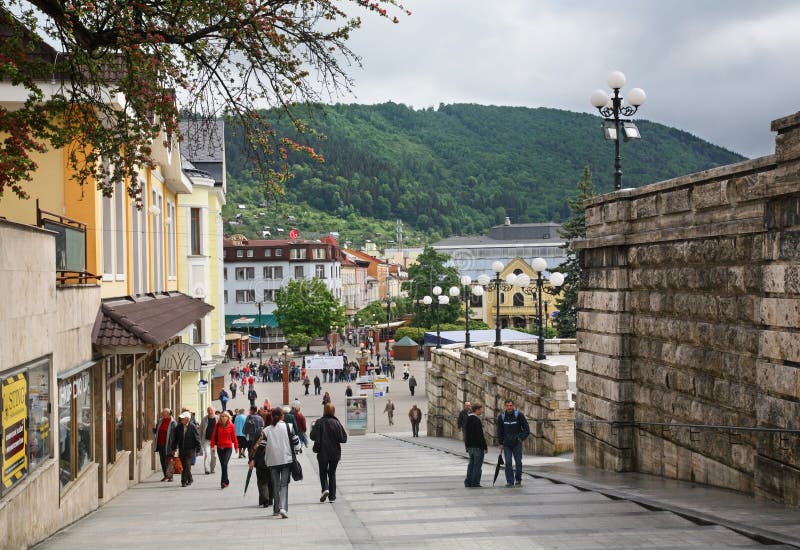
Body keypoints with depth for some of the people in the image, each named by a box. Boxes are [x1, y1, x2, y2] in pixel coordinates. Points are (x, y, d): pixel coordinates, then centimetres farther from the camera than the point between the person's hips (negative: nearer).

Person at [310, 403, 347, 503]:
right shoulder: (336, 423, -8)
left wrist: (313, 428, 10)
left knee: (323, 472, 14)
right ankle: (332, 496, 12)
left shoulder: (319, 423, -10)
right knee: (332, 473, 14)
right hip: (335, 453, 1)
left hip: (322, 453, -1)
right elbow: (343, 438, -9)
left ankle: (325, 489, -12)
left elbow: (313, 437, -8)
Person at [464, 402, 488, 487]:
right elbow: (480, 435, -19)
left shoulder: (467, 419, 11)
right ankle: (475, 483, -2)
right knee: (477, 464, -2)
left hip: (469, 445, 9)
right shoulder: (476, 420, -18)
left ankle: (468, 482, 15)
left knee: (471, 464, 15)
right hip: (477, 446, -9)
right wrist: (485, 447, -12)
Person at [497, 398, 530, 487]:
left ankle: (518, 480, 18)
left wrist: (521, 438, -10)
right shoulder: (501, 417, 0)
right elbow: (500, 431, 8)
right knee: (508, 463, -4)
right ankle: (509, 481, 0)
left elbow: (526, 429, -2)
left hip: (517, 443, -1)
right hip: (506, 444, 1)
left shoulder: (519, 415, -7)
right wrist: (501, 443, 5)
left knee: (518, 462, 5)